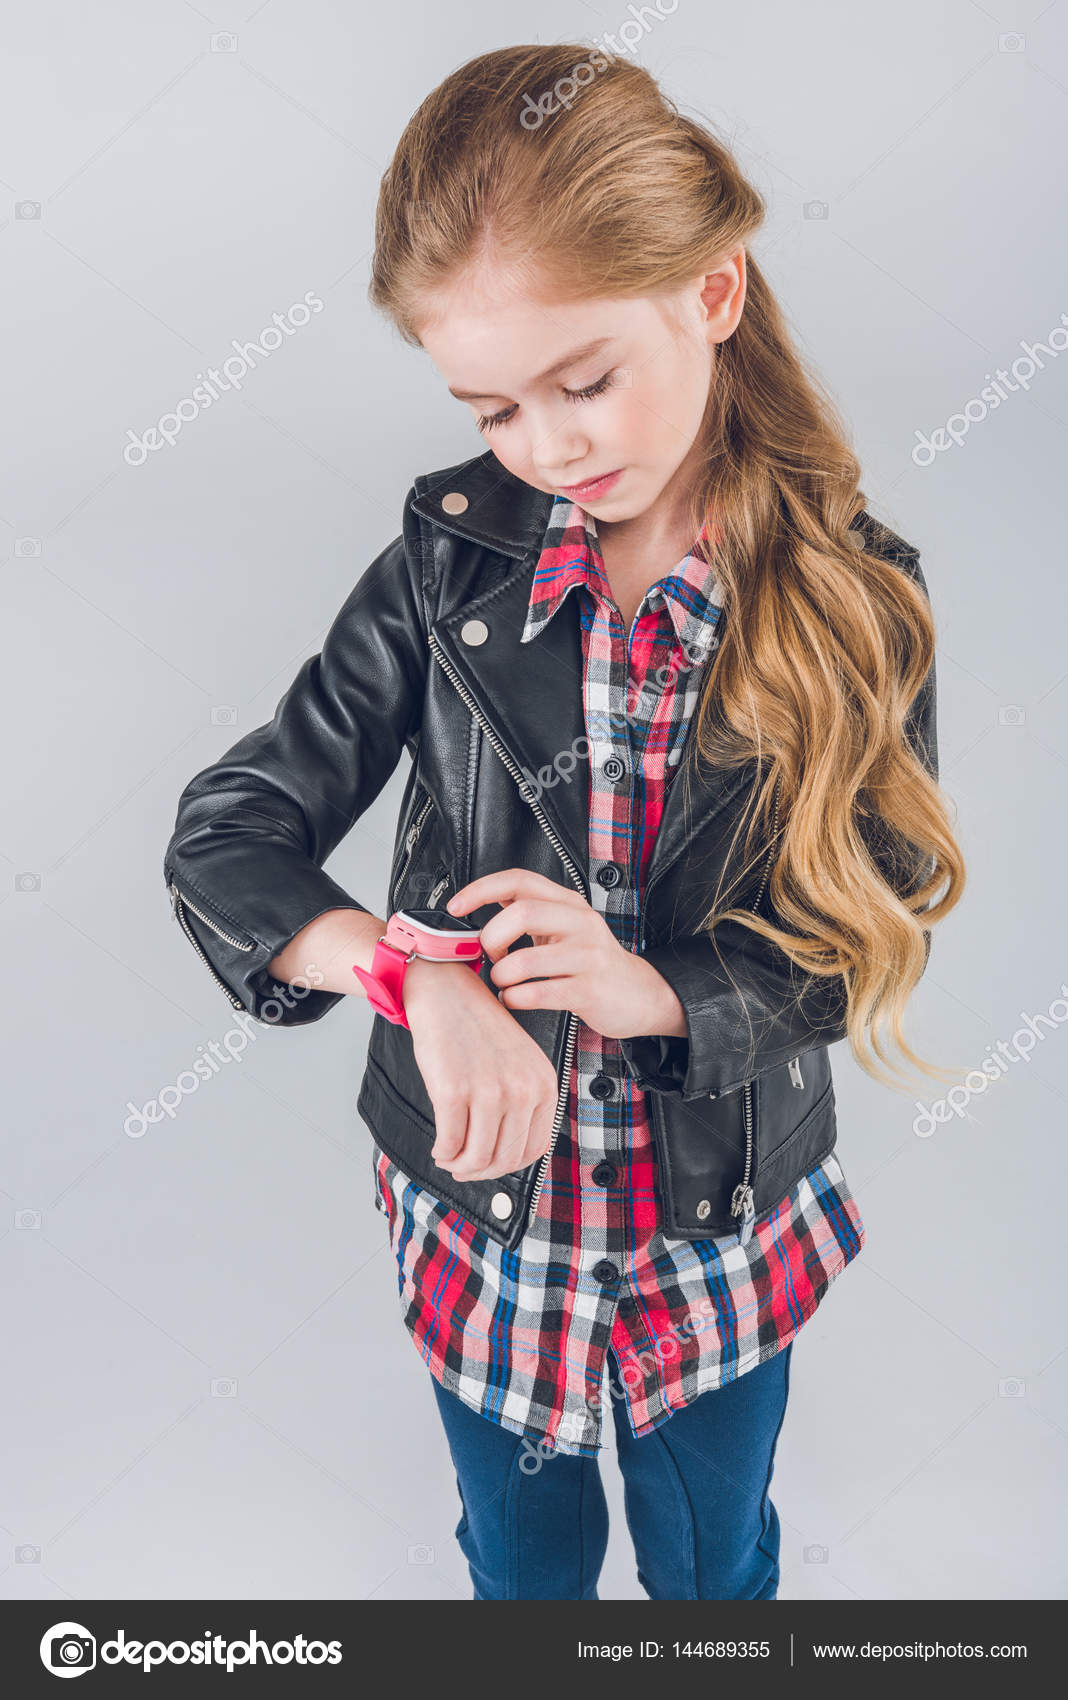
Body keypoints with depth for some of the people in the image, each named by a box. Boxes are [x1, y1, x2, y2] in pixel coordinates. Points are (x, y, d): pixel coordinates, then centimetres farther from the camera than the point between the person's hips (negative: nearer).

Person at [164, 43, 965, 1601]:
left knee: (714, 1564, 29)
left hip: (723, 1232, 0)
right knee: (525, 1560, 29)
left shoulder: (855, 595, -15)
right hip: (483, 1202, 1)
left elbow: (870, 933, -10)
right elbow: (221, 839, -13)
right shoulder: (452, 563, -13)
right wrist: (418, 976, -31)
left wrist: (651, 988, -27)